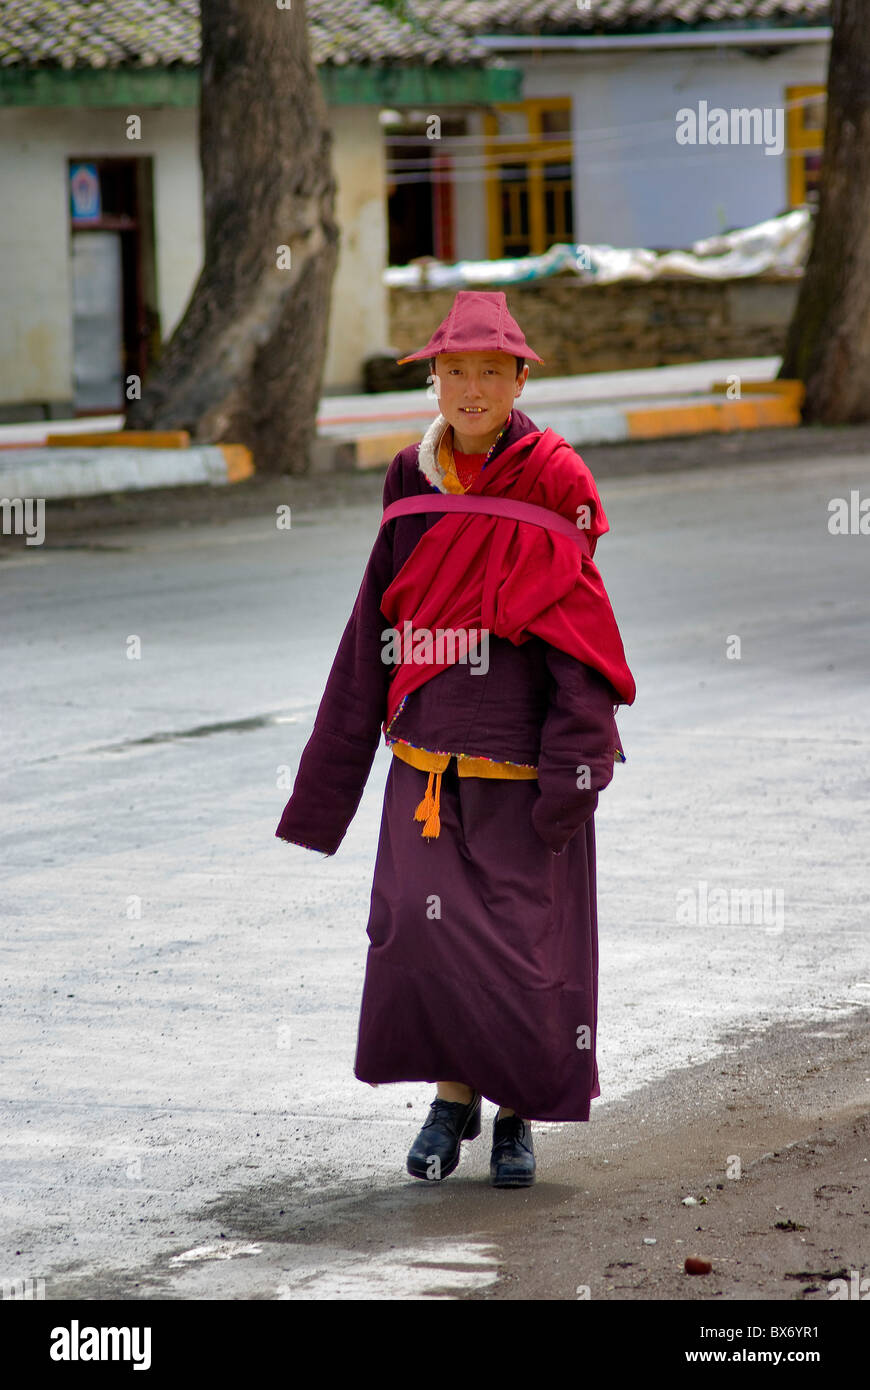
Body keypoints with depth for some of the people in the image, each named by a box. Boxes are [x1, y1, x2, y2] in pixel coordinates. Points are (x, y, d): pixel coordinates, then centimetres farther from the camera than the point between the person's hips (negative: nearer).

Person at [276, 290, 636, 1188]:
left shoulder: (554, 486, -5)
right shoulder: (413, 484, 7)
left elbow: (579, 634, -7)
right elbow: (377, 626, 13)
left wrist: (573, 768, -14)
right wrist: (329, 774, 13)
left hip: (522, 766, -3)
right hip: (427, 762, 3)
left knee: (525, 943, -1)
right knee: (417, 927, -8)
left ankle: (517, 1115, 17)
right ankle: (451, 1095, 12)